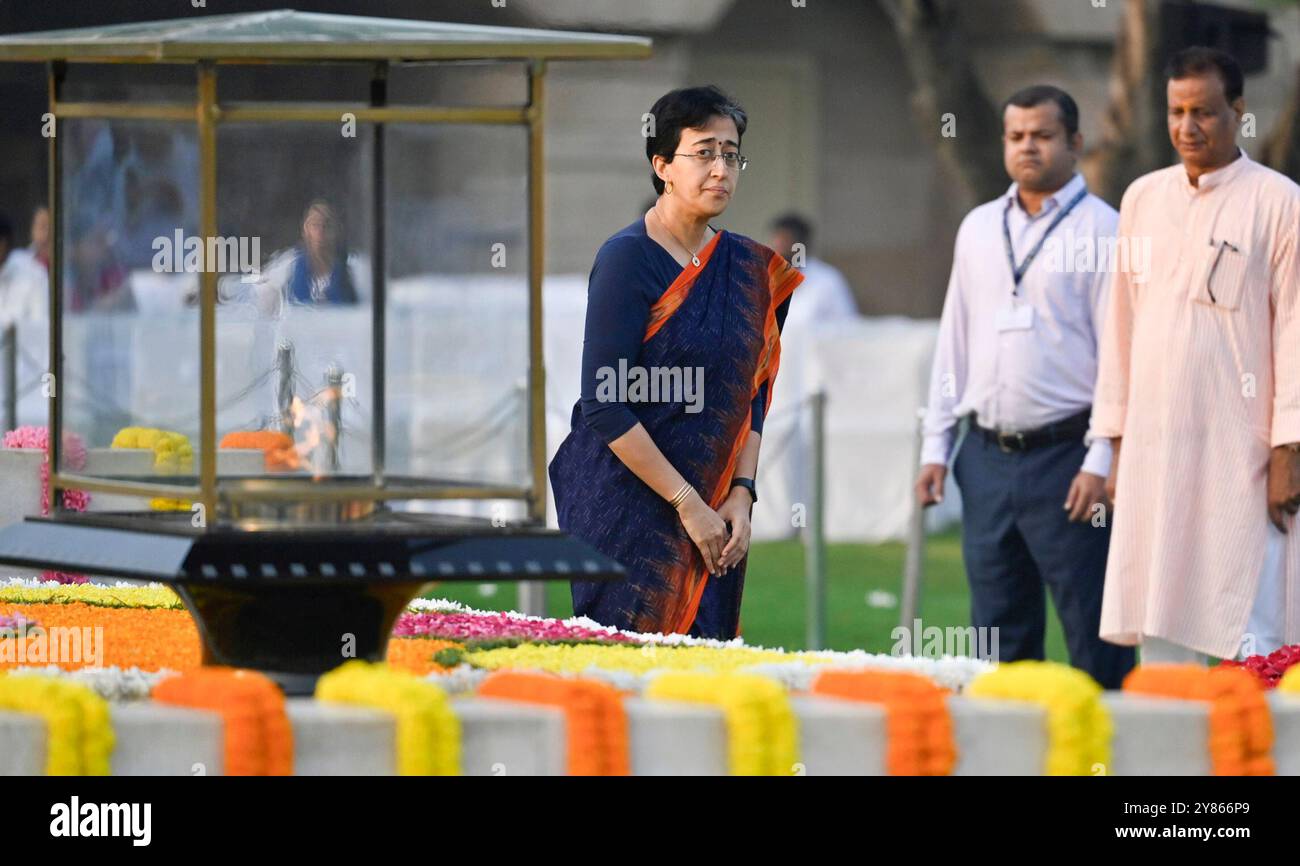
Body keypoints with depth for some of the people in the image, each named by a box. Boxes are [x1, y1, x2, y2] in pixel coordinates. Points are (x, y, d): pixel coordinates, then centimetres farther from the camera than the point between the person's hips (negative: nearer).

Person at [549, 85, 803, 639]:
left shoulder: (749, 267, 10)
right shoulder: (627, 259, -10)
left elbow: (752, 396, 12)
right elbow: (605, 407, -15)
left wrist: (741, 494, -3)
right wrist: (688, 504, -15)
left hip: (714, 514, 6)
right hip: (628, 506, -6)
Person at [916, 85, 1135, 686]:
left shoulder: (1100, 230, -4)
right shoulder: (978, 229, 14)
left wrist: (1101, 462, -14)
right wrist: (936, 447, 12)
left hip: (1065, 456, -6)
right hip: (988, 456, 6)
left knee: (1093, 635, -6)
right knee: (998, 632, 10)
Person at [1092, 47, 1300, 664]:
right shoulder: (1143, 198, 13)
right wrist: (1117, 445, 13)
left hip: (1238, 450, -5)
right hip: (1154, 448, 5)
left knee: (1250, 639, -8)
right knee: (1158, 634, 4)